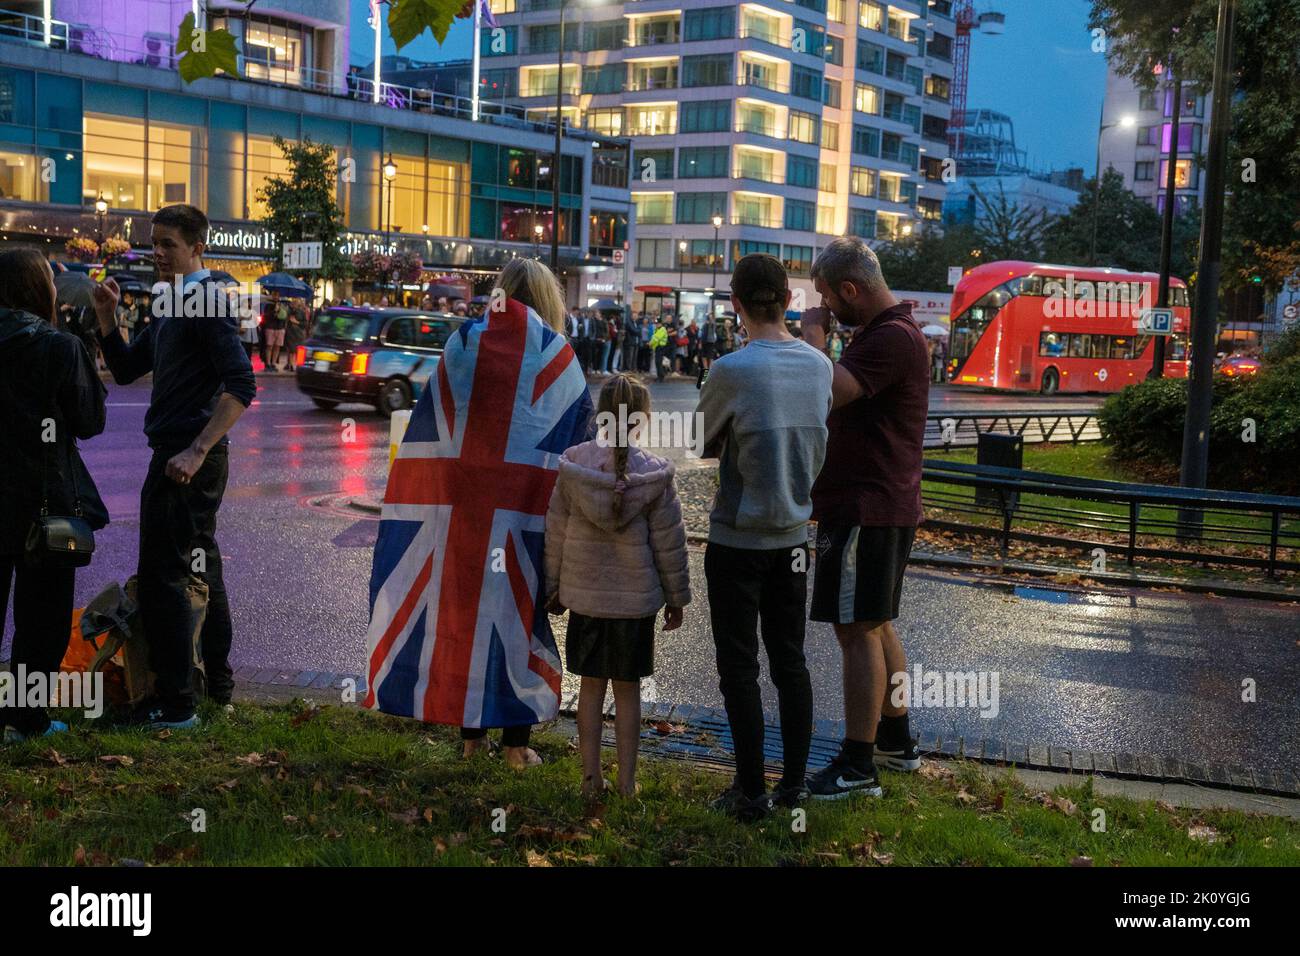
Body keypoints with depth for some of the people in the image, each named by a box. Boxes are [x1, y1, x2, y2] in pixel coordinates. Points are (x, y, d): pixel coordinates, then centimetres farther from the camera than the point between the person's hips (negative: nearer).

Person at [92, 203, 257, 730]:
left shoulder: (206, 299, -13)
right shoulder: (172, 306, 17)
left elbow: (241, 385, -22)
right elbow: (125, 370, 20)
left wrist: (196, 451, -26)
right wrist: (106, 316, 5)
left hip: (186, 458, -10)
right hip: (184, 455, 10)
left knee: (162, 576, -8)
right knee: (200, 568, 17)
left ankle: (174, 702, -4)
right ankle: (216, 681, 29)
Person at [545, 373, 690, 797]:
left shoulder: (572, 464, -6)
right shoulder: (655, 475, -11)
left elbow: (556, 531, 1)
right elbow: (668, 541, -5)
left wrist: (554, 585, 13)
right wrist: (676, 597, 7)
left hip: (584, 593, 2)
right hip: (636, 598, -1)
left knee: (591, 685, 12)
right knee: (627, 689, 9)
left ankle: (591, 777, 16)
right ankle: (626, 781, 16)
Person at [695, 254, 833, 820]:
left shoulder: (732, 370, -17)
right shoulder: (819, 366, -1)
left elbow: (700, 443, -4)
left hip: (737, 541, -5)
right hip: (793, 535, 5)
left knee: (740, 668, 4)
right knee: (790, 661, 15)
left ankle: (751, 791, 10)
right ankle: (794, 783, 22)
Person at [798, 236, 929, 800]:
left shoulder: (892, 338, -18)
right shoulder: (878, 332, 17)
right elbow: (841, 401, 20)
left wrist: (813, 333, -14)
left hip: (867, 509, -11)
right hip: (877, 504, 11)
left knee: (857, 630, -7)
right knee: (875, 626, 19)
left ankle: (857, 766, -2)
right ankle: (896, 741, 30)